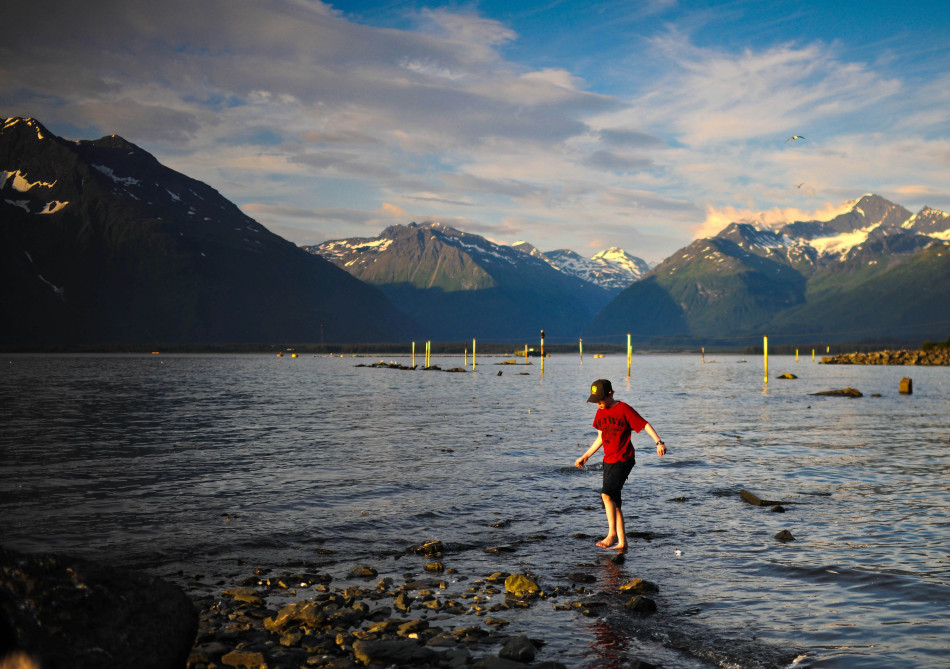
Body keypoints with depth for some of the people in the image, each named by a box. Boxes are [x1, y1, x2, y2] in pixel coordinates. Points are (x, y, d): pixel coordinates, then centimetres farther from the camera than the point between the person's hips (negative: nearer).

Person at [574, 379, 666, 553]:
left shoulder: (623, 409, -11)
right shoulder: (600, 412, 10)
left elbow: (645, 424, -12)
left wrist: (659, 442, -26)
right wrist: (585, 456, 23)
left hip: (624, 460, -8)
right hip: (608, 460, 8)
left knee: (607, 494, -23)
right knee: (614, 503, 7)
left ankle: (612, 533, -13)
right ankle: (622, 542, 14)